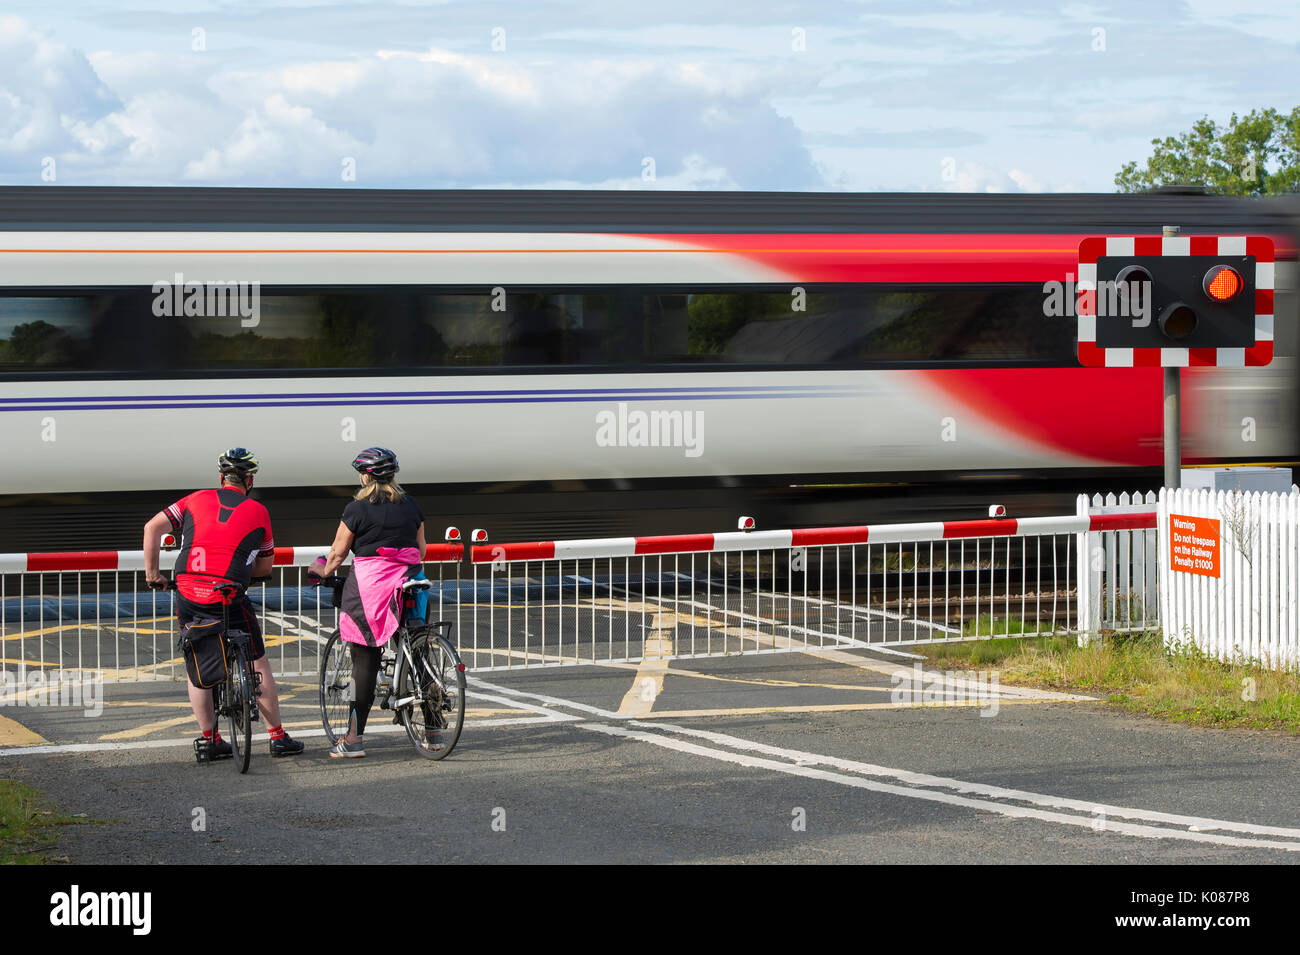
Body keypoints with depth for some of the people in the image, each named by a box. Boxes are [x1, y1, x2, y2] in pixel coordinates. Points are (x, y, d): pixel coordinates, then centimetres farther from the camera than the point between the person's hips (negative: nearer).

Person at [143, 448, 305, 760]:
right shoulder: (258, 512, 8)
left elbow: (153, 527, 4)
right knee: (258, 665, 12)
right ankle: (278, 737, 16)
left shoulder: (197, 500, 11)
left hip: (188, 595, 2)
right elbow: (266, 566, 15)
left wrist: (152, 574, 10)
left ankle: (210, 740, 15)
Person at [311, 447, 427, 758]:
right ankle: (433, 728, 11)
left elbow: (337, 552, 1)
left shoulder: (357, 509, -4)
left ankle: (354, 739, -3)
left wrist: (322, 571, 21)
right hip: (408, 586, 4)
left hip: (368, 586, -4)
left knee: (365, 660, -3)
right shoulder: (411, 506, 10)